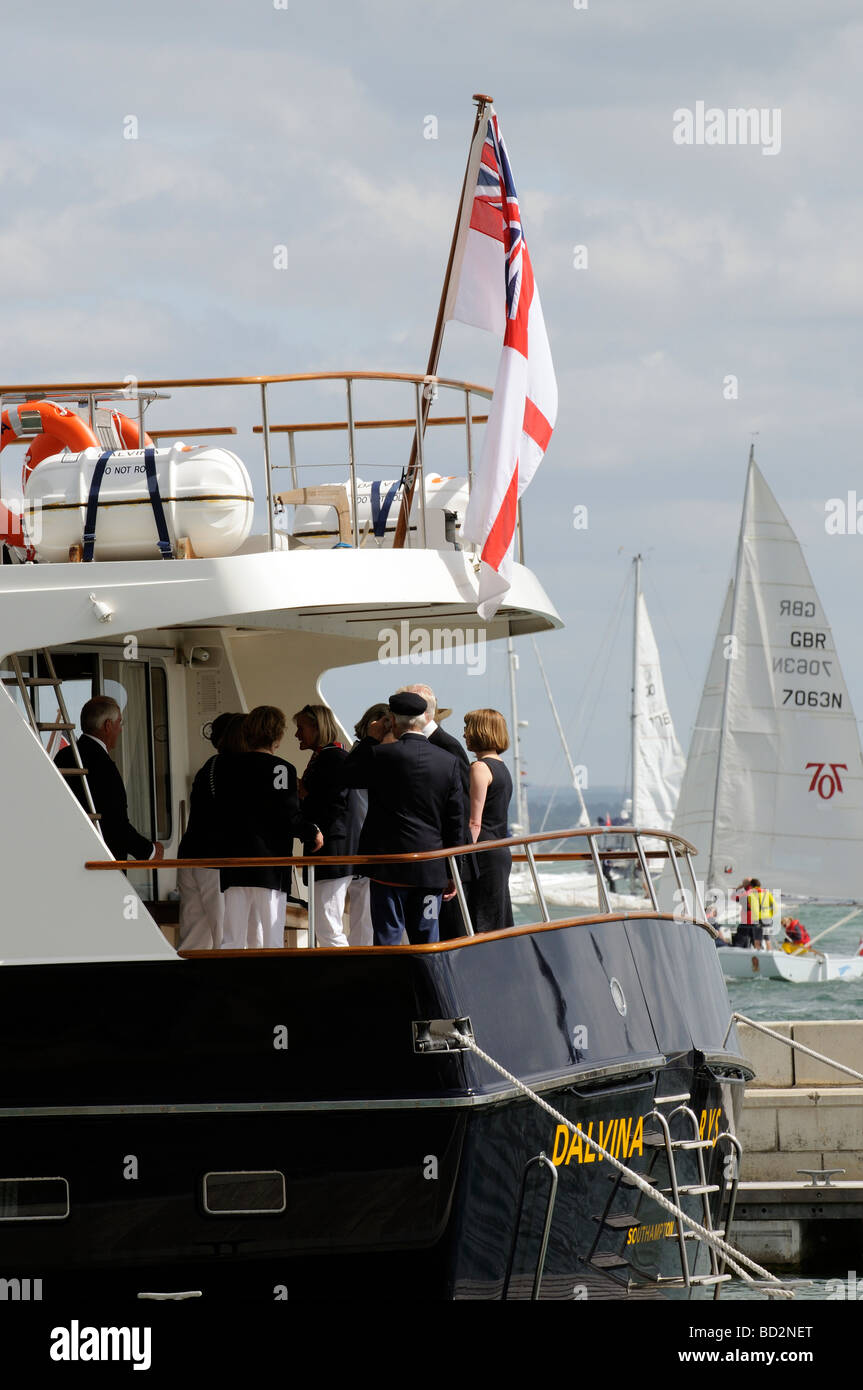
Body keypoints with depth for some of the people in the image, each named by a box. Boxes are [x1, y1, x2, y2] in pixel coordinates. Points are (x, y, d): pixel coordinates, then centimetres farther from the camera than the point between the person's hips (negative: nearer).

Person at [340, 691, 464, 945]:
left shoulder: (382, 755, -10)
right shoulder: (448, 762, 2)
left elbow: (348, 774, 8)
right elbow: (455, 821, 5)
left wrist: (370, 740, 14)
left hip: (389, 867, -3)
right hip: (431, 868, 3)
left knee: (387, 937, 0)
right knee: (426, 940, 9)